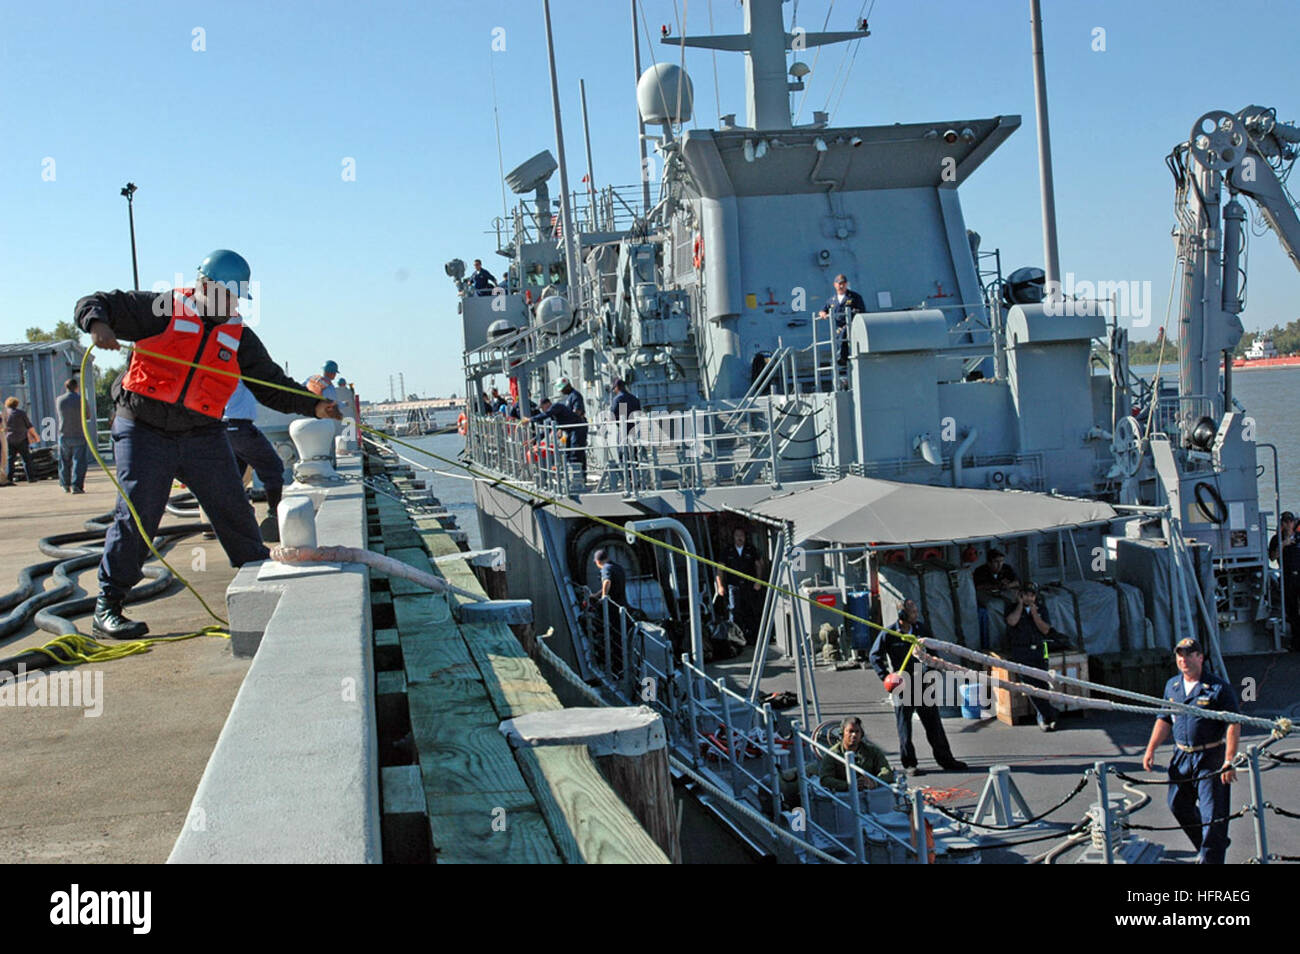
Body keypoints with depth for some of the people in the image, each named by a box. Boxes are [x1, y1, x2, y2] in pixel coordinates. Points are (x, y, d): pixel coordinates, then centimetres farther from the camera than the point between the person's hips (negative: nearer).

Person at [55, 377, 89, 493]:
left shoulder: (59, 400, -2)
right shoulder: (81, 400, -10)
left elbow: (57, 413, 14)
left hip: (63, 435, 3)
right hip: (79, 435, -3)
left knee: (64, 462, 14)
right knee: (78, 461, -1)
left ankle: (65, 485, 21)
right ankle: (76, 485, -8)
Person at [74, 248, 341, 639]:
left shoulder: (239, 337, 9)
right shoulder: (160, 309, -2)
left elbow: (273, 386, 11)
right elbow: (93, 304, -1)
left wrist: (313, 406, -3)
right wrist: (98, 323, -25)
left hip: (203, 436, 4)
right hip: (144, 431, -4)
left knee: (234, 511, 6)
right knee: (136, 515, -9)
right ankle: (107, 608, 1)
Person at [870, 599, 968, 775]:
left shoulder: (921, 628, 4)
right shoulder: (888, 634, -11)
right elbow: (875, 656, -6)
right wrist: (887, 678, -15)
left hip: (922, 682, 4)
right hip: (902, 685, -4)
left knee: (933, 722, 10)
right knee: (904, 726, 4)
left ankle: (945, 759, 19)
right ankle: (909, 763, 14)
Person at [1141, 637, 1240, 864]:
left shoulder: (1218, 688, -10)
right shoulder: (1172, 686, 9)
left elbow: (1233, 725, -12)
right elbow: (1164, 720, 17)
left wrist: (1229, 761, -18)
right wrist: (1151, 749, 8)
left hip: (1211, 759, -6)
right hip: (1182, 756, 6)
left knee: (1212, 814, -4)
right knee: (1178, 805, 14)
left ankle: (1211, 858, 5)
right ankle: (1206, 845, 35)